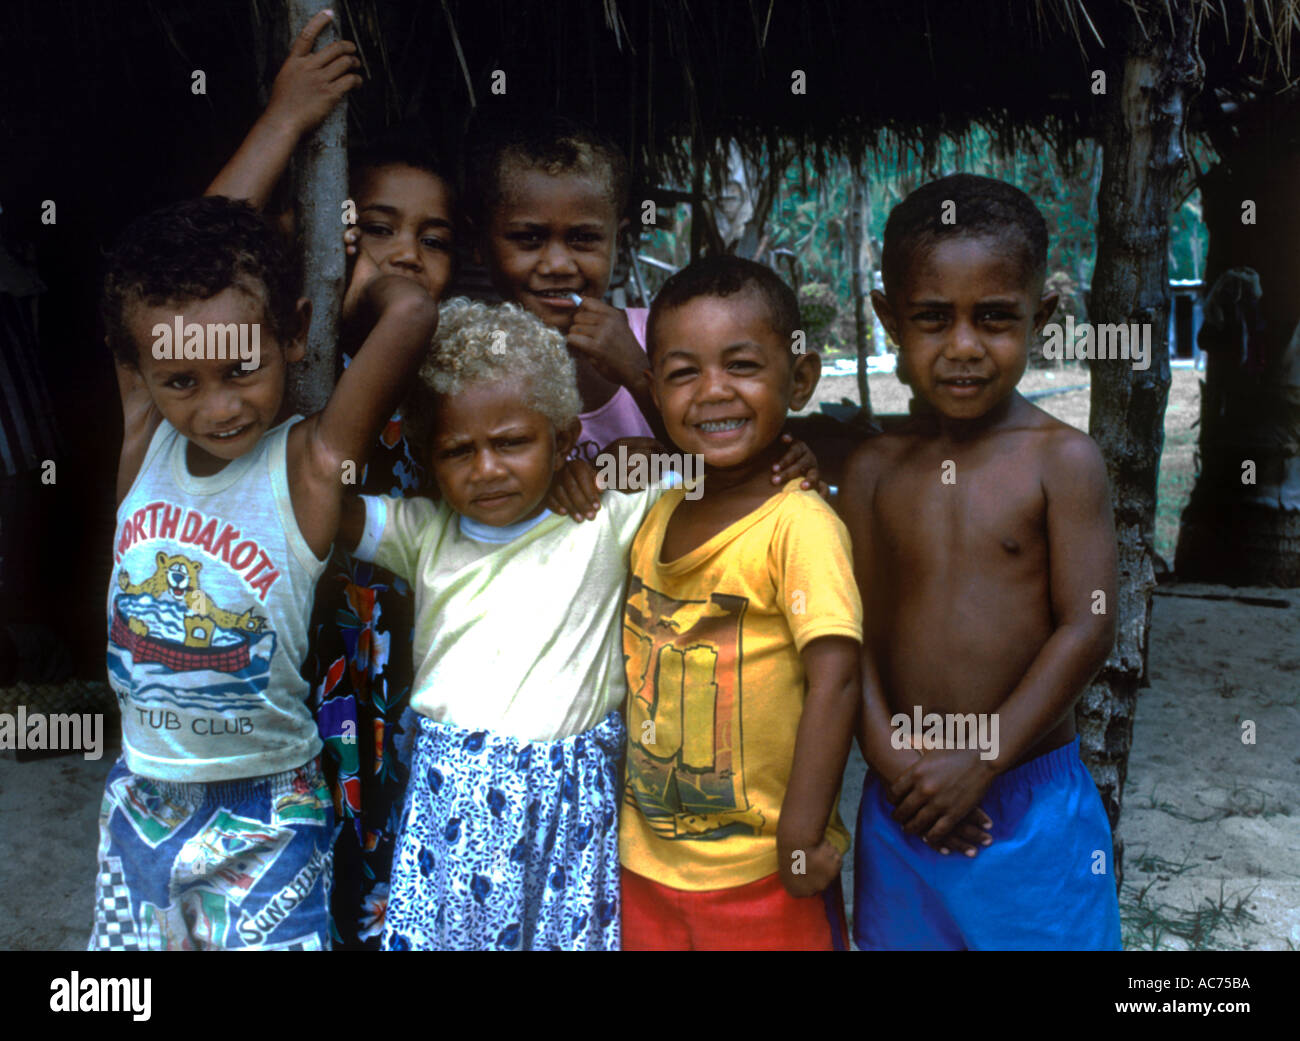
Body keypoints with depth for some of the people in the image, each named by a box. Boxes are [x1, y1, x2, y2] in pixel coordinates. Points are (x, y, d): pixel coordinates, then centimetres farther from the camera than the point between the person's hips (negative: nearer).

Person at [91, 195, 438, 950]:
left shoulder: (310, 464, -20)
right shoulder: (143, 441, -7)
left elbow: (411, 311, -32)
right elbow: (145, 274, -2)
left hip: (263, 824, -5)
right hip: (139, 803, 5)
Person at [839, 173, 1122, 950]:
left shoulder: (1064, 461, -8)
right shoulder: (875, 469, 1)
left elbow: (1087, 629, -12)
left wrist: (982, 762, -14)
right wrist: (891, 761, -11)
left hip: (1033, 799, -3)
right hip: (905, 801, 3)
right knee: (902, 932, 14)